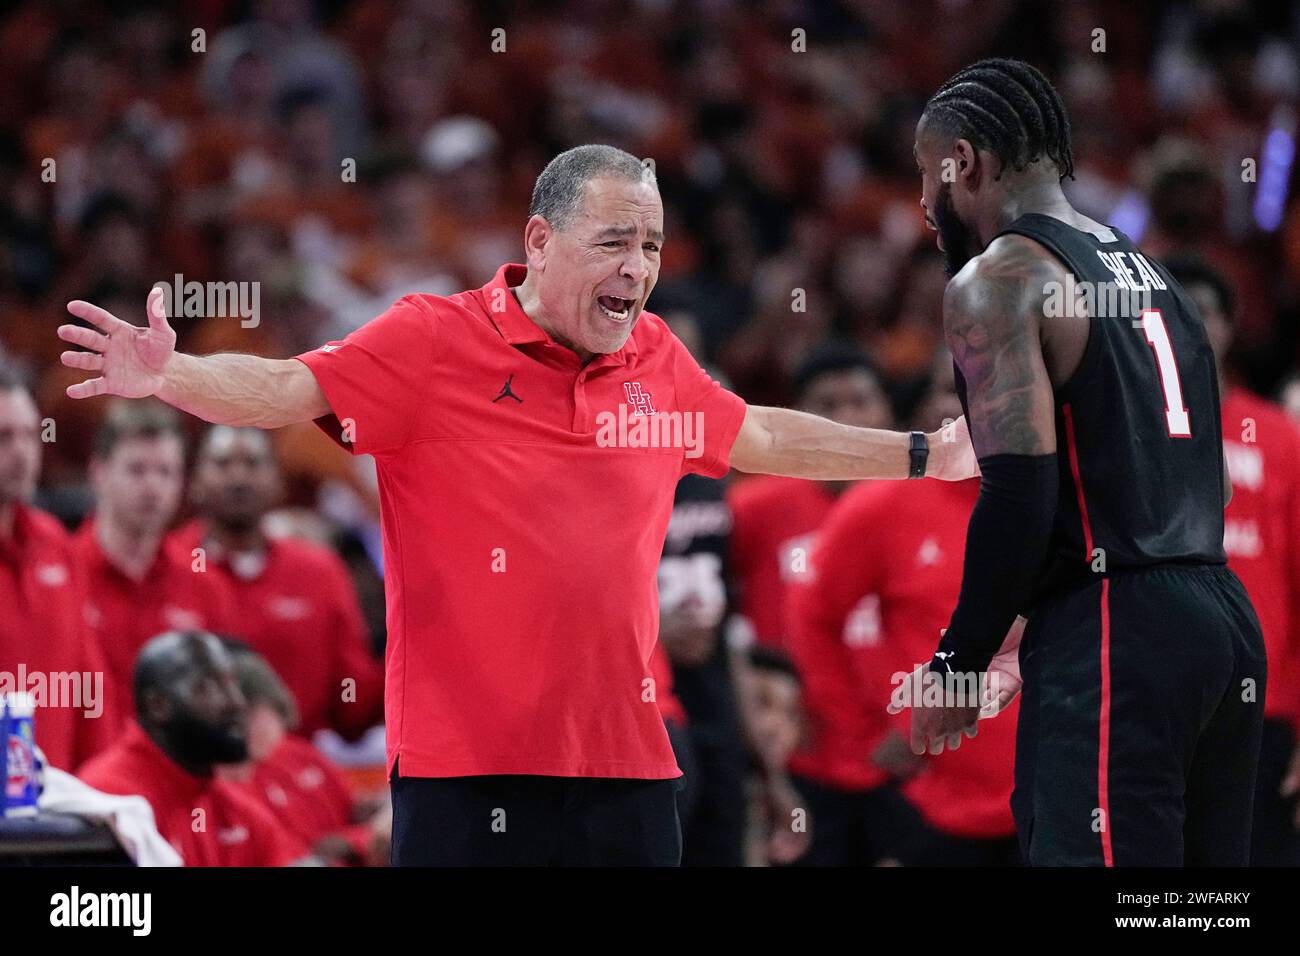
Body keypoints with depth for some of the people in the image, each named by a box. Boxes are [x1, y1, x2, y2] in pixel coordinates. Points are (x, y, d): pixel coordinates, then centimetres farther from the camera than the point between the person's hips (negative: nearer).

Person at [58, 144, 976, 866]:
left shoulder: (656, 356, 11)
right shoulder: (434, 340, -5)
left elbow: (759, 437, 29)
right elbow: (285, 389, -13)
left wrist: (922, 455, 36)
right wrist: (171, 375, -33)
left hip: (624, 761, 5)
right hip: (464, 763, -5)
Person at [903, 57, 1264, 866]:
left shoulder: (996, 278, -5)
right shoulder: (1152, 276, 20)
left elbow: (1020, 494, -16)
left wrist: (958, 666, -7)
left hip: (1111, 635, -9)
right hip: (1225, 617, 9)